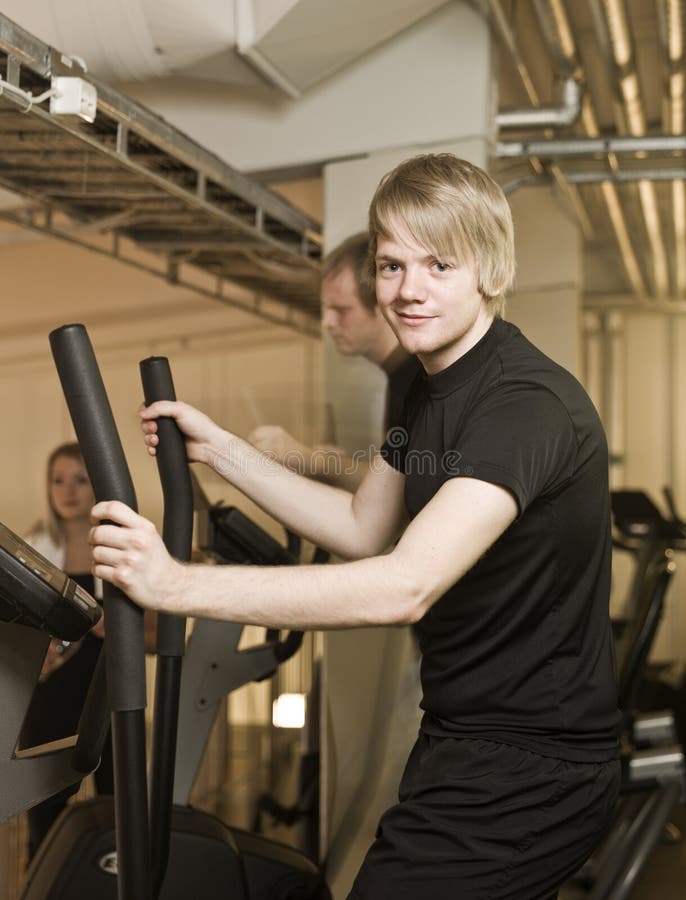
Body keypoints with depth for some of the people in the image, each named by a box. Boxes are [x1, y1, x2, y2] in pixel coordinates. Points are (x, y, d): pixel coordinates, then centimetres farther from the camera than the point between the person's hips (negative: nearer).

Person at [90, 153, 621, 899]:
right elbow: (363, 529, 14)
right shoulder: (430, 386, 7)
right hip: (468, 739, 9)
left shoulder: (528, 405, -25)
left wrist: (178, 585, -38)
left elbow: (406, 588, -36)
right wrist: (218, 449, 6)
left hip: (527, 774, -9)